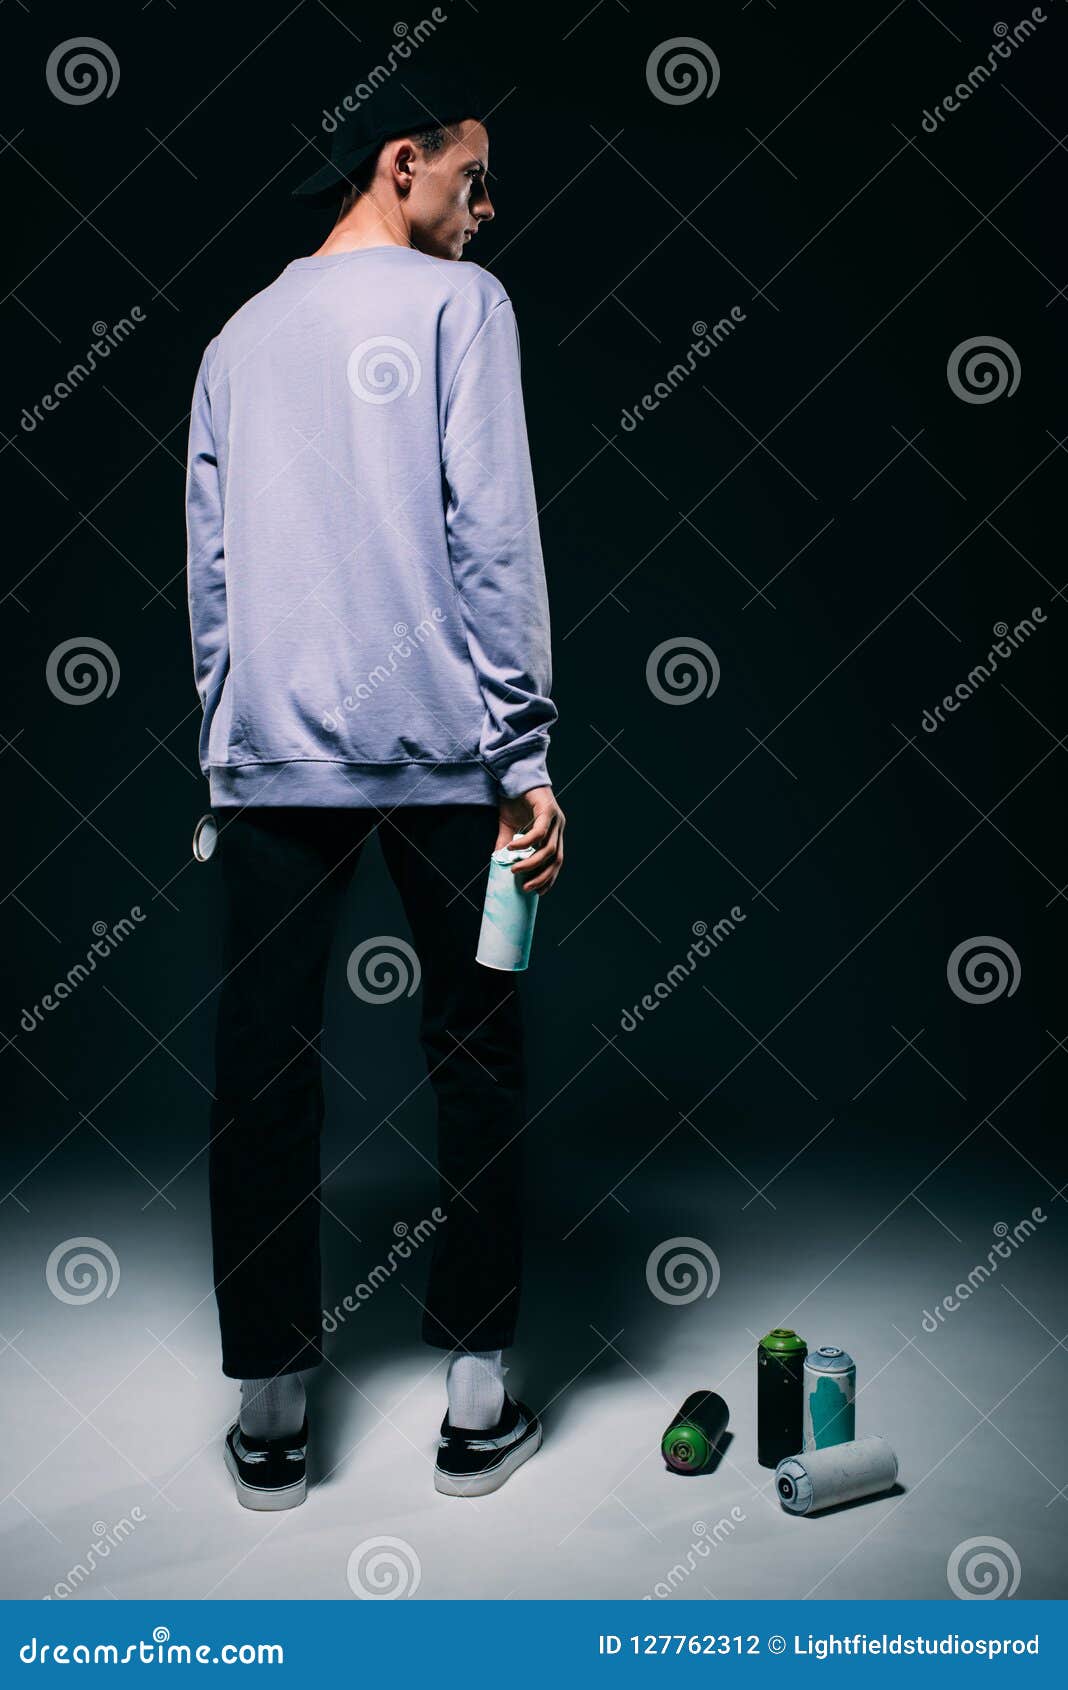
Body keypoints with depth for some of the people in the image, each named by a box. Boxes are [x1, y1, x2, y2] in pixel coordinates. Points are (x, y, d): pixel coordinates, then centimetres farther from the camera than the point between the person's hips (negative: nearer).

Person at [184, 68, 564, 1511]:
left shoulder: (239, 336, 18)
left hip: (266, 758, 4)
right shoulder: (457, 303, 4)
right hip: (439, 747, -4)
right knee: (476, 1058, 7)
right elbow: (493, 535, -7)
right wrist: (526, 756, -8)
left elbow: (209, 569, 15)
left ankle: (269, 1412, 14)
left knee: (262, 1073, 6)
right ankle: (477, 1399, 14)